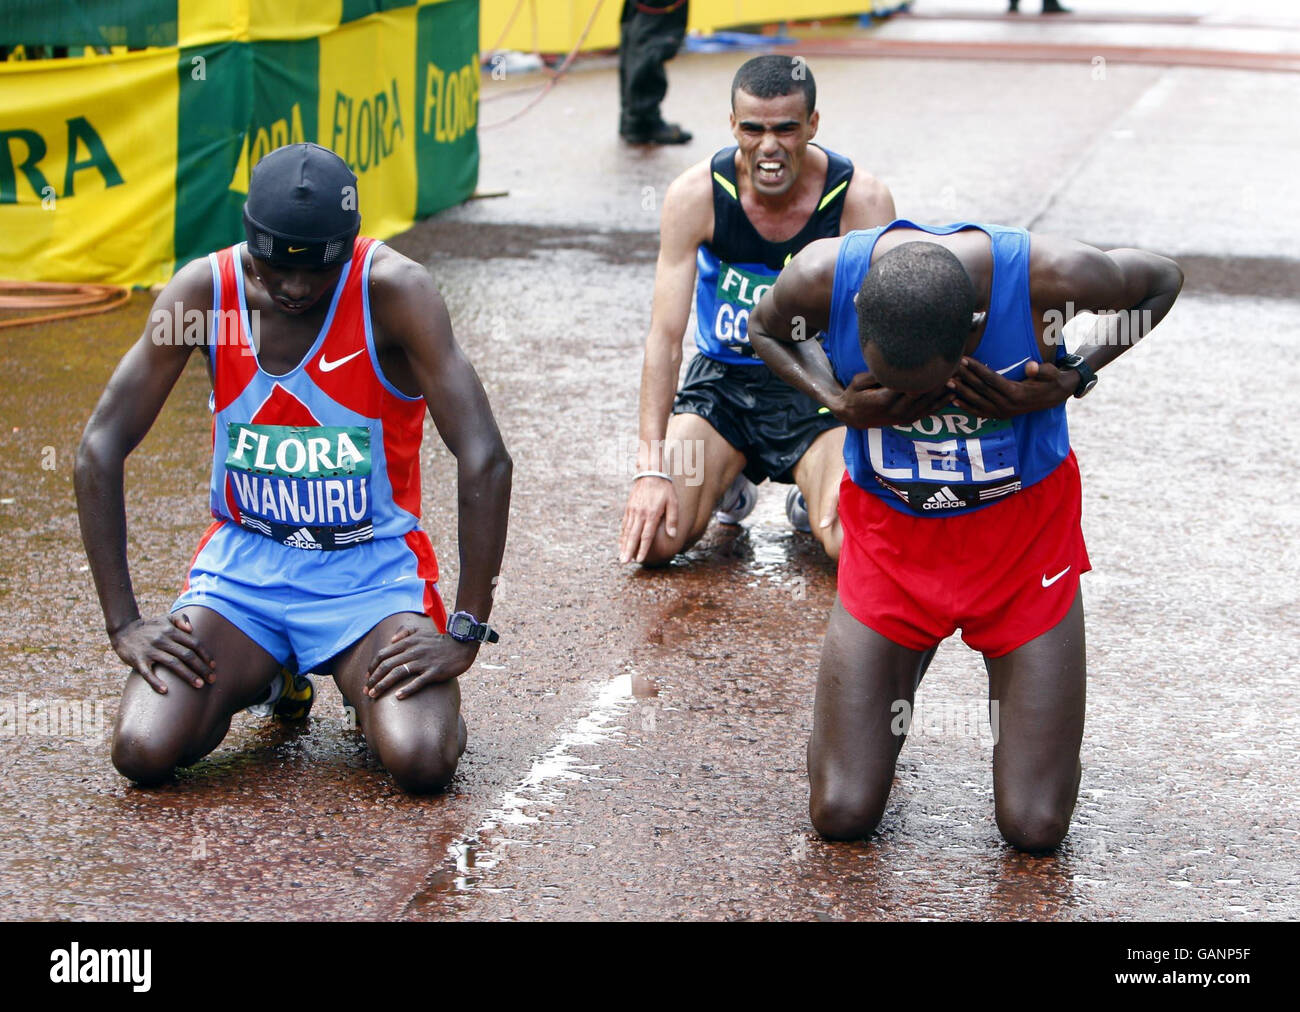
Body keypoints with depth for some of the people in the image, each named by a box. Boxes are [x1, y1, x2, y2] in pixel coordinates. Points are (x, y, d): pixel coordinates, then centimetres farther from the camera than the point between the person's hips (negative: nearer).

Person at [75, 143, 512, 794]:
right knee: (145, 751, -20)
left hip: (372, 567, -2)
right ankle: (263, 678, 14)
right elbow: (99, 451, -8)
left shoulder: (393, 290, -18)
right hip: (243, 560, 3)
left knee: (421, 760, -28)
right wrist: (123, 623, -13)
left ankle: (371, 691, 10)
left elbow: (485, 460, -21)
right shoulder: (205, 289, -11)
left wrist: (466, 634, -23)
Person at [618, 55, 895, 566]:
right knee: (653, 539, -19)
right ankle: (729, 481, 15)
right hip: (722, 383, 1)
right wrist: (652, 467, -23)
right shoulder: (696, 195, -14)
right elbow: (665, 337, -13)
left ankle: (812, 496, 11)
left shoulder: (861, 201, -16)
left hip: (821, 387, -1)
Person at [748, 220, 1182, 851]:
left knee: (1035, 828, -4)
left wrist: (1074, 379, -20)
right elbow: (766, 329, 1)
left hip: (1023, 531, -1)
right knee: (841, 816, -3)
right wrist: (838, 401, -19)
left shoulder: (1051, 276, -28)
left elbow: (1161, 281, -5)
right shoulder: (822, 277, -25)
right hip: (889, 533, 1)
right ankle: (900, 665, 27)